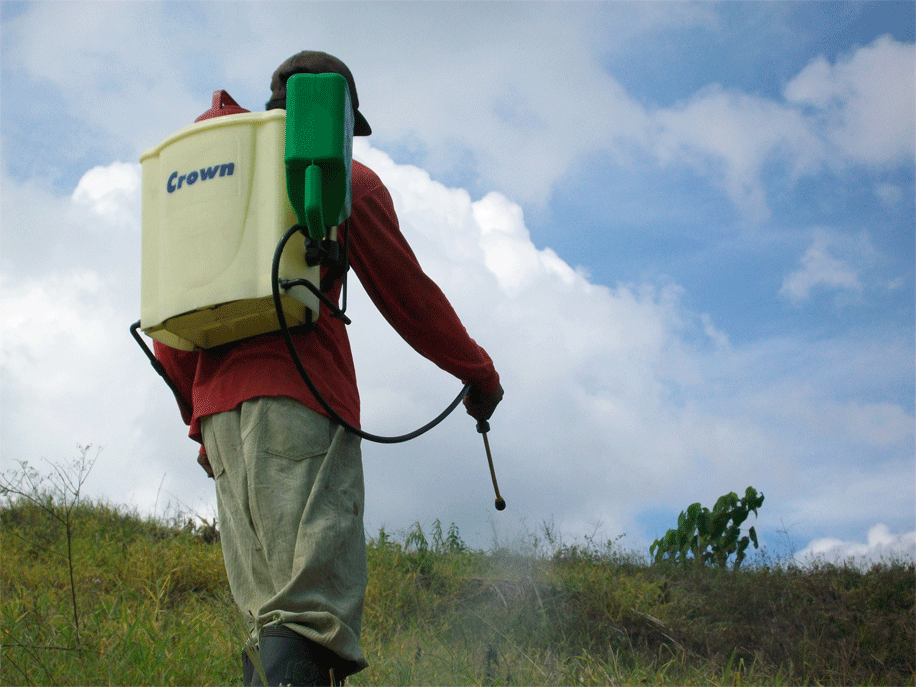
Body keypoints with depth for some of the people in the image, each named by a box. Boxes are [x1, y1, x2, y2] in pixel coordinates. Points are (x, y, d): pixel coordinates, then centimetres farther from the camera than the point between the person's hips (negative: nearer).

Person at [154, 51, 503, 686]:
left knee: (269, 617, 5)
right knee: (312, 604, -18)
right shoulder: (346, 180, 8)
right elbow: (406, 291, 7)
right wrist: (479, 372, 19)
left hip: (218, 402, 6)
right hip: (300, 397, -6)